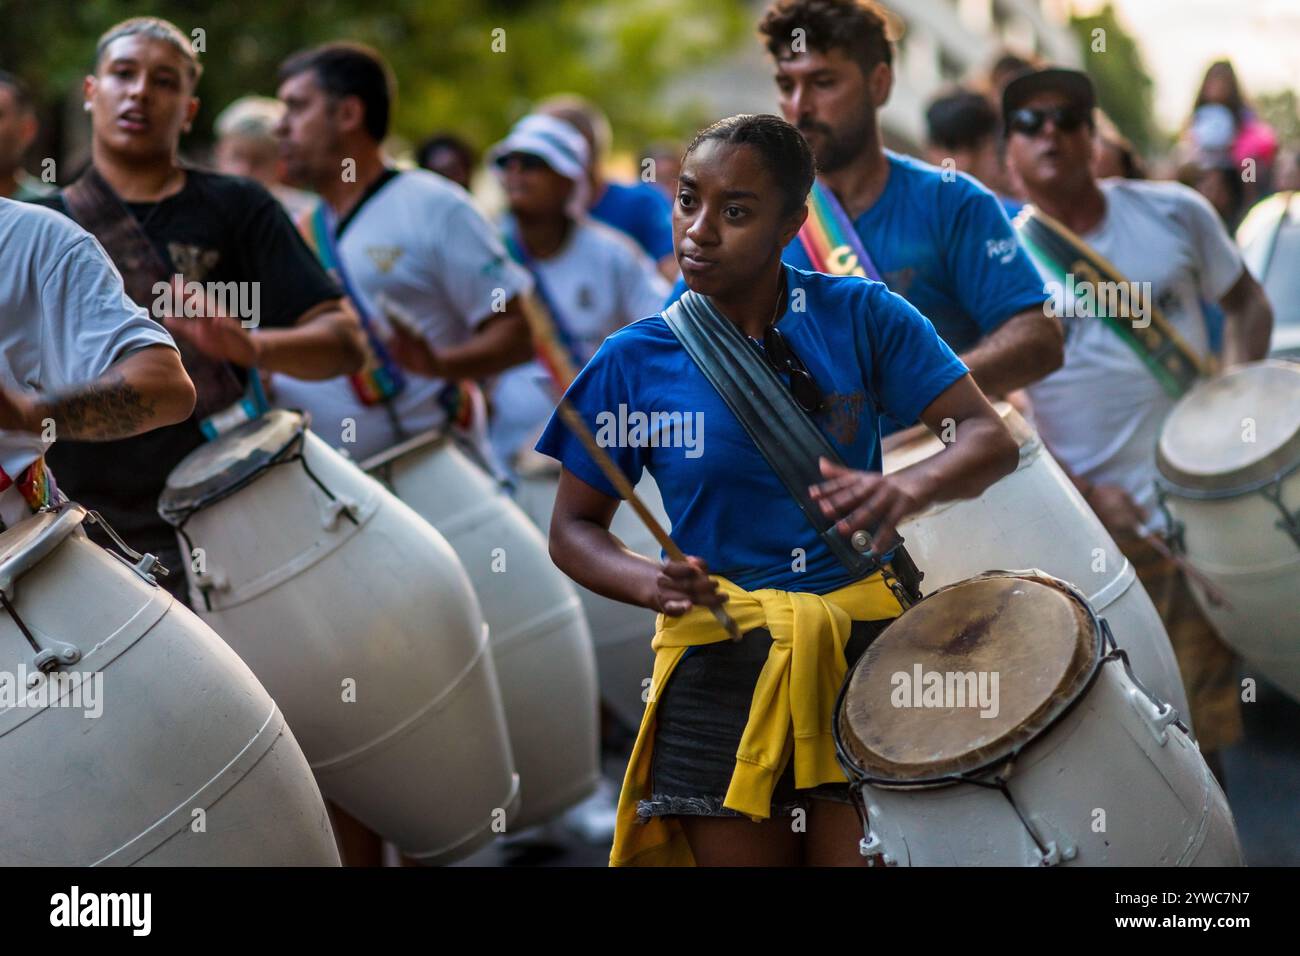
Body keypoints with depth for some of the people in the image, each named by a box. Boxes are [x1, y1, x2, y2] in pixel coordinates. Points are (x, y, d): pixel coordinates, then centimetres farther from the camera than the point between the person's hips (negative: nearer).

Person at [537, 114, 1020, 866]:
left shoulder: (861, 317, -1)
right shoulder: (636, 362, -1)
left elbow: (990, 439, -6)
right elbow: (574, 529, 5)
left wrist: (908, 487, -28)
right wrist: (653, 583, -16)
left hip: (865, 642, 0)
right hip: (721, 664, 0)